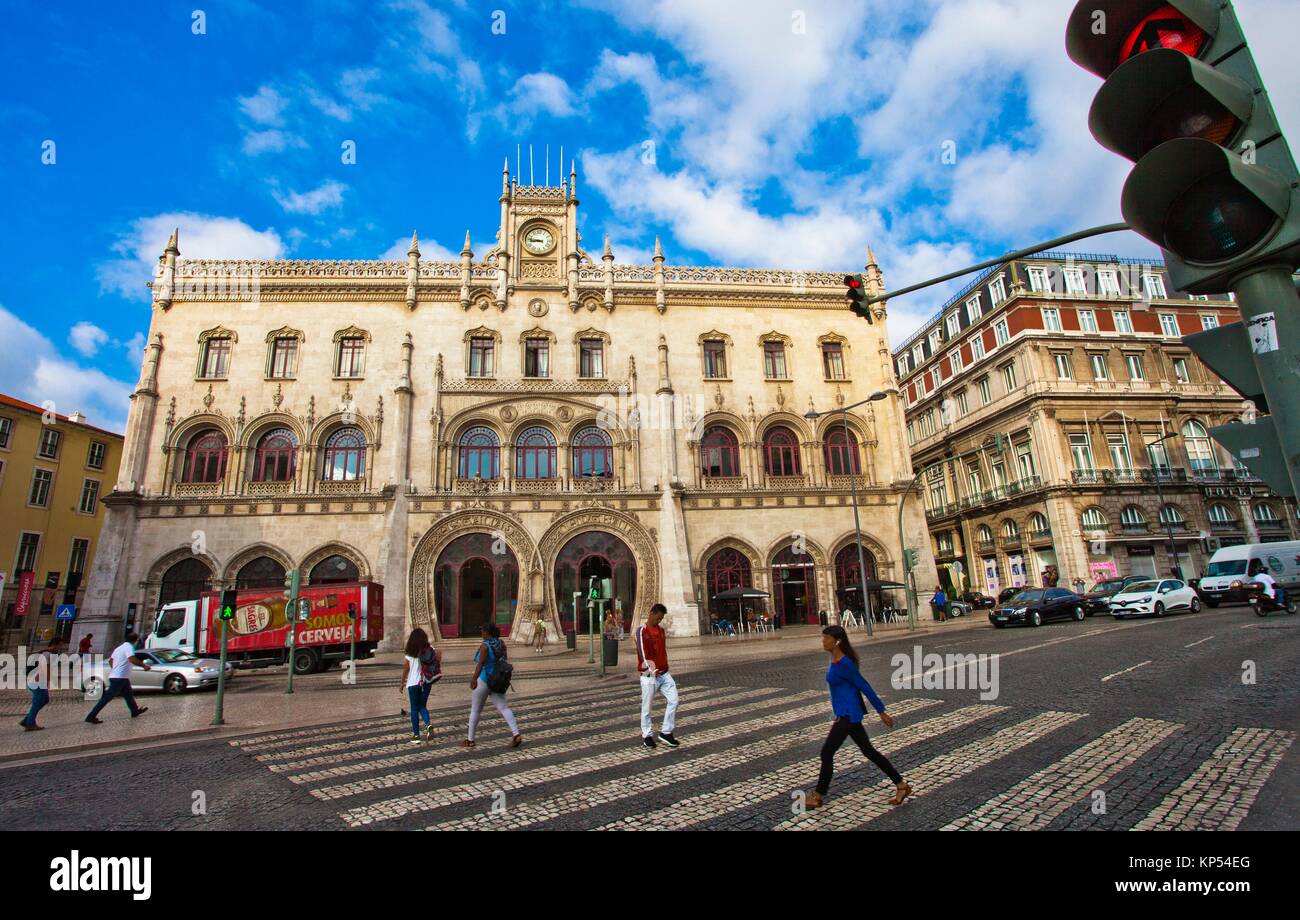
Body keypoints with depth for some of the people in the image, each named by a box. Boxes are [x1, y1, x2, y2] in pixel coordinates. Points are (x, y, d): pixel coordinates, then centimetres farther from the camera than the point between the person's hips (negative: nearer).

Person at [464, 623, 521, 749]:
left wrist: (474, 679, -40)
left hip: (483, 681, -6)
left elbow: (480, 663, -30)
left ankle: (470, 740, 24)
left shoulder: (485, 646, -17)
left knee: (475, 710, 12)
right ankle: (516, 734, -10)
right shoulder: (502, 644, 4)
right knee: (504, 708, 4)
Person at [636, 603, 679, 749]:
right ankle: (647, 735, 20)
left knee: (673, 700, 0)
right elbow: (642, 651, -23)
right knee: (647, 707, 4)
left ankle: (666, 732, 12)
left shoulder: (661, 630, 11)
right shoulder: (642, 631, -12)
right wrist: (651, 670, -33)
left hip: (664, 673, 7)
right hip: (649, 675, -6)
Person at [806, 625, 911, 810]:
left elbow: (864, 687, -18)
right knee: (868, 751, 17)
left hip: (848, 715, -10)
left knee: (827, 752, 0)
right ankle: (901, 785, 26)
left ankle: (818, 796, 13)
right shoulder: (835, 660, 5)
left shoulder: (844, 664, -23)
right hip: (845, 714, 10)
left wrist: (882, 712, -11)